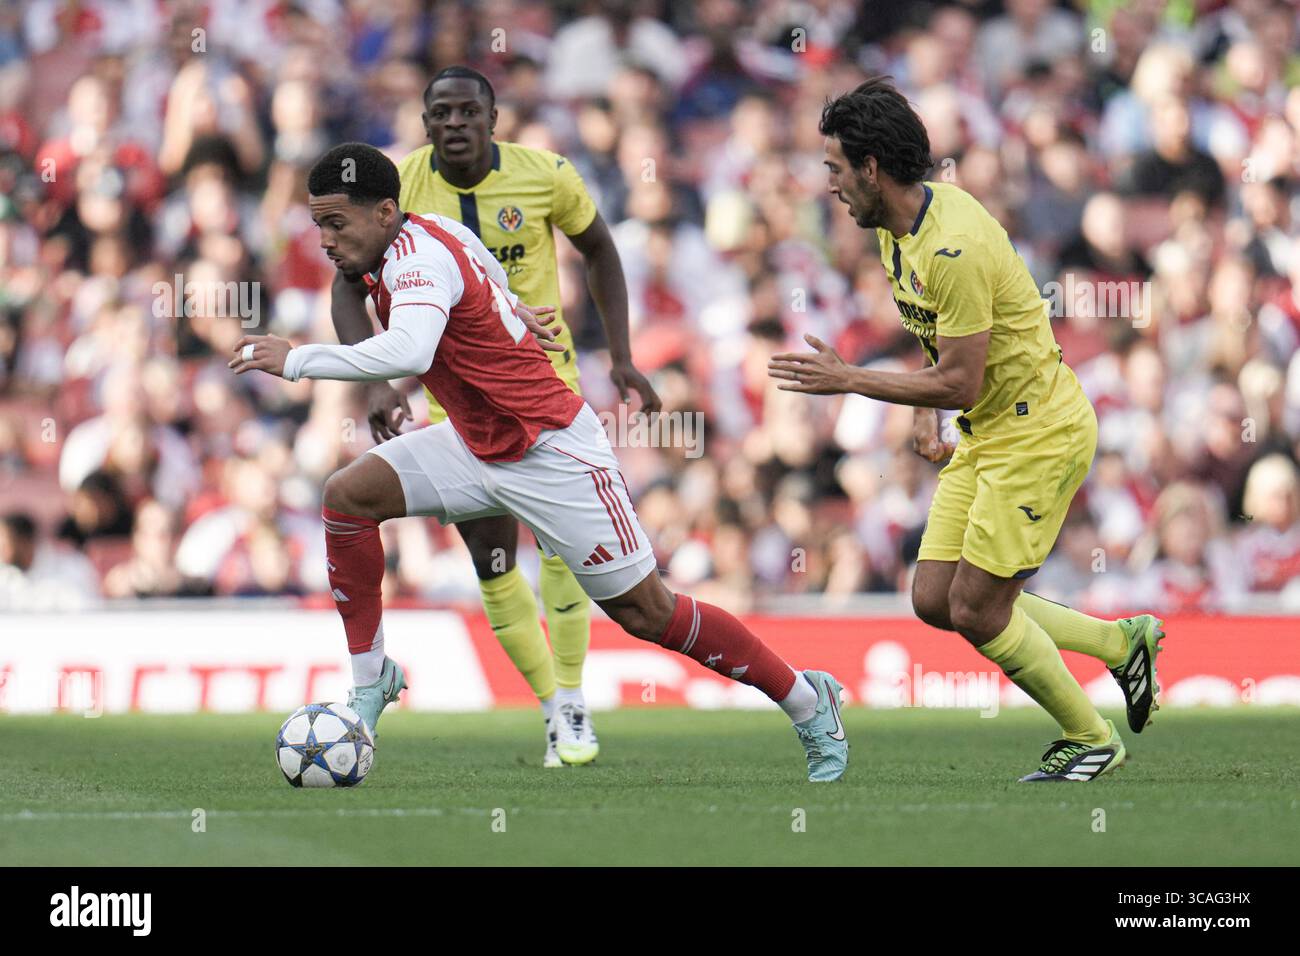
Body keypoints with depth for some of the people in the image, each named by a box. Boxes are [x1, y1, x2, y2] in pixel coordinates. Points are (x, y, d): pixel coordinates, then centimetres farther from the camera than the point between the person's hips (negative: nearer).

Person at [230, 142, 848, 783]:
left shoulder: (419, 259, -27)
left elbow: (407, 354, -46)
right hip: (477, 442, 9)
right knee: (348, 496, -6)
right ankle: (372, 680, 3)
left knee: (646, 613, -3)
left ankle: (807, 701, 12)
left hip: (551, 453, -9)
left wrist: (296, 360, -40)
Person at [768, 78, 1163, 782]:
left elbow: (962, 383, -25)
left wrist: (848, 380, -20)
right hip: (985, 433, 10)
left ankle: (1090, 738, 10)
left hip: (1038, 430, -10)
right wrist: (924, 413, 9)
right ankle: (1121, 644, 18)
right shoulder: (896, 228, 5)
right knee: (935, 601, 4)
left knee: (976, 610, -9)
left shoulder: (956, 248, -26)